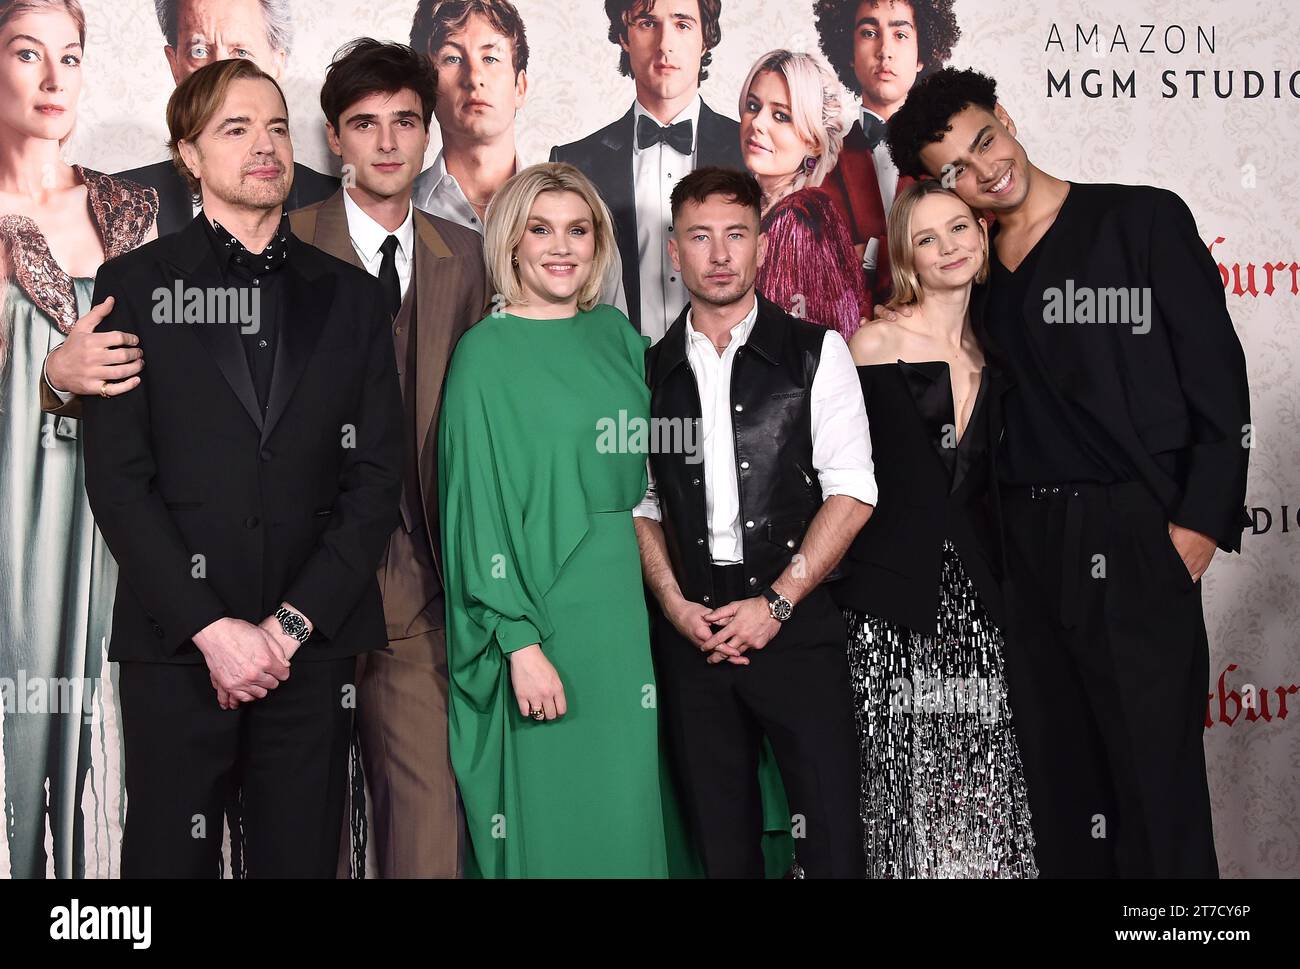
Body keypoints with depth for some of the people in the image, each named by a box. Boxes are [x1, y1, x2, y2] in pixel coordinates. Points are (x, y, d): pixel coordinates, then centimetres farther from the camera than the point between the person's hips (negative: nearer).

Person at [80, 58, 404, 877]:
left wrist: (292, 623, -6)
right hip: (175, 646, -1)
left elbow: (376, 478, 4)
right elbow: (117, 478, -3)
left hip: (314, 647, 2)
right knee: (171, 855, 6)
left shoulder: (349, 295, 10)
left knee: (302, 854, 6)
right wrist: (211, 628, -11)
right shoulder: (137, 284, 5)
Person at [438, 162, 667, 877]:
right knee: (556, 805, 3)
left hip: (631, 599, 5)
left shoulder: (616, 334, 8)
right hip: (549, 609, -5)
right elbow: (478, 507, -12)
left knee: (627, 798, 13)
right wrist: (521, 642, -17)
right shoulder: (486, 352, -8)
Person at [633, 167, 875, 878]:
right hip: (690, 626, 2)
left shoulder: (815, 353, 3)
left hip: (795, 623, -2)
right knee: (718, 832, 10)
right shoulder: (649, 371, 11)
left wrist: (776, 603, -10)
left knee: (831, 830, -4)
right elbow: (641, 504, 10)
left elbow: (850, 492, -3)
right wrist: (677, 605, -4)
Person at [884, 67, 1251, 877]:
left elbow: (1218, 378, -6)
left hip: (1133, 536, -5)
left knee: (1156, 773, -2)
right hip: (1025, 543, 5)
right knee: (1058, 770, 12)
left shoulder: (1144, 219, -2)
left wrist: (1200, 521, -12)